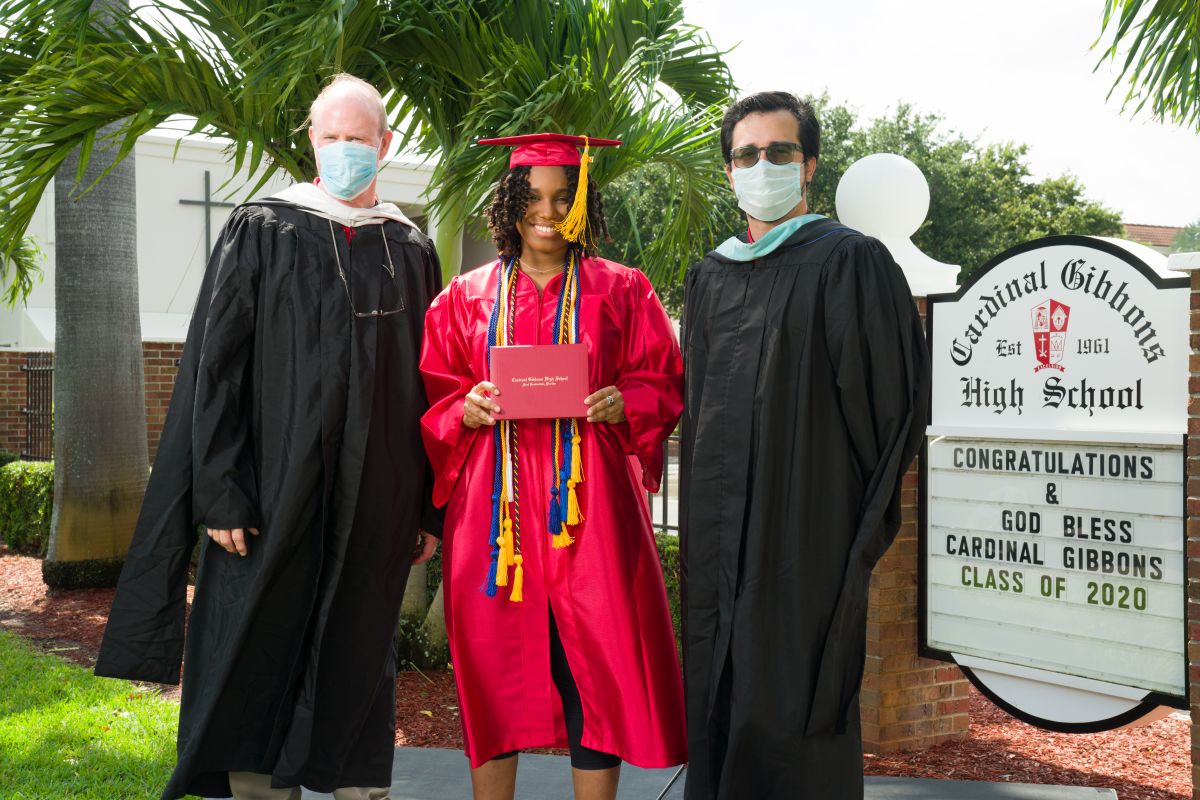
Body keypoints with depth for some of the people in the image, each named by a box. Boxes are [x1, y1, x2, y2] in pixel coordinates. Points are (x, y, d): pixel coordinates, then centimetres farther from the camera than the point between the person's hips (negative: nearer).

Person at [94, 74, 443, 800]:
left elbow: (430, 384, 9)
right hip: (274, 491, -2)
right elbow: (214, 367, -3)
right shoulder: (261, 233, 1)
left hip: (375, 501, 2)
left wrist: (429, 507, 6)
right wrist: (220, 493, -11)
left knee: (358, 663, 10)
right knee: (261, 657, 3)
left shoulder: (411, 251, 9)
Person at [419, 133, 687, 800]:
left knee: (596, 664, -1)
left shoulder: (621, 292, 8)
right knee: (493, 660, 3)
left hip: (588, 501, -1)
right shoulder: (467, 298, 11)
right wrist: (466, 408, -11)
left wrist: (623, 403, -13)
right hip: (496, 502, 1)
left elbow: (666, 384, 7)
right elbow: (432, 396, 10)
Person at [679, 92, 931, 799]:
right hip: (718, 525, 6)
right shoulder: (710, 276, 14)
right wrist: (702, 514, 15)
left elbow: (895, 394, -8)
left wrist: (860, 511, -8)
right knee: (718, 694, 12)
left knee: (795, 707, 1)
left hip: (808, 526, -6)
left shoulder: (849, 261, -6)